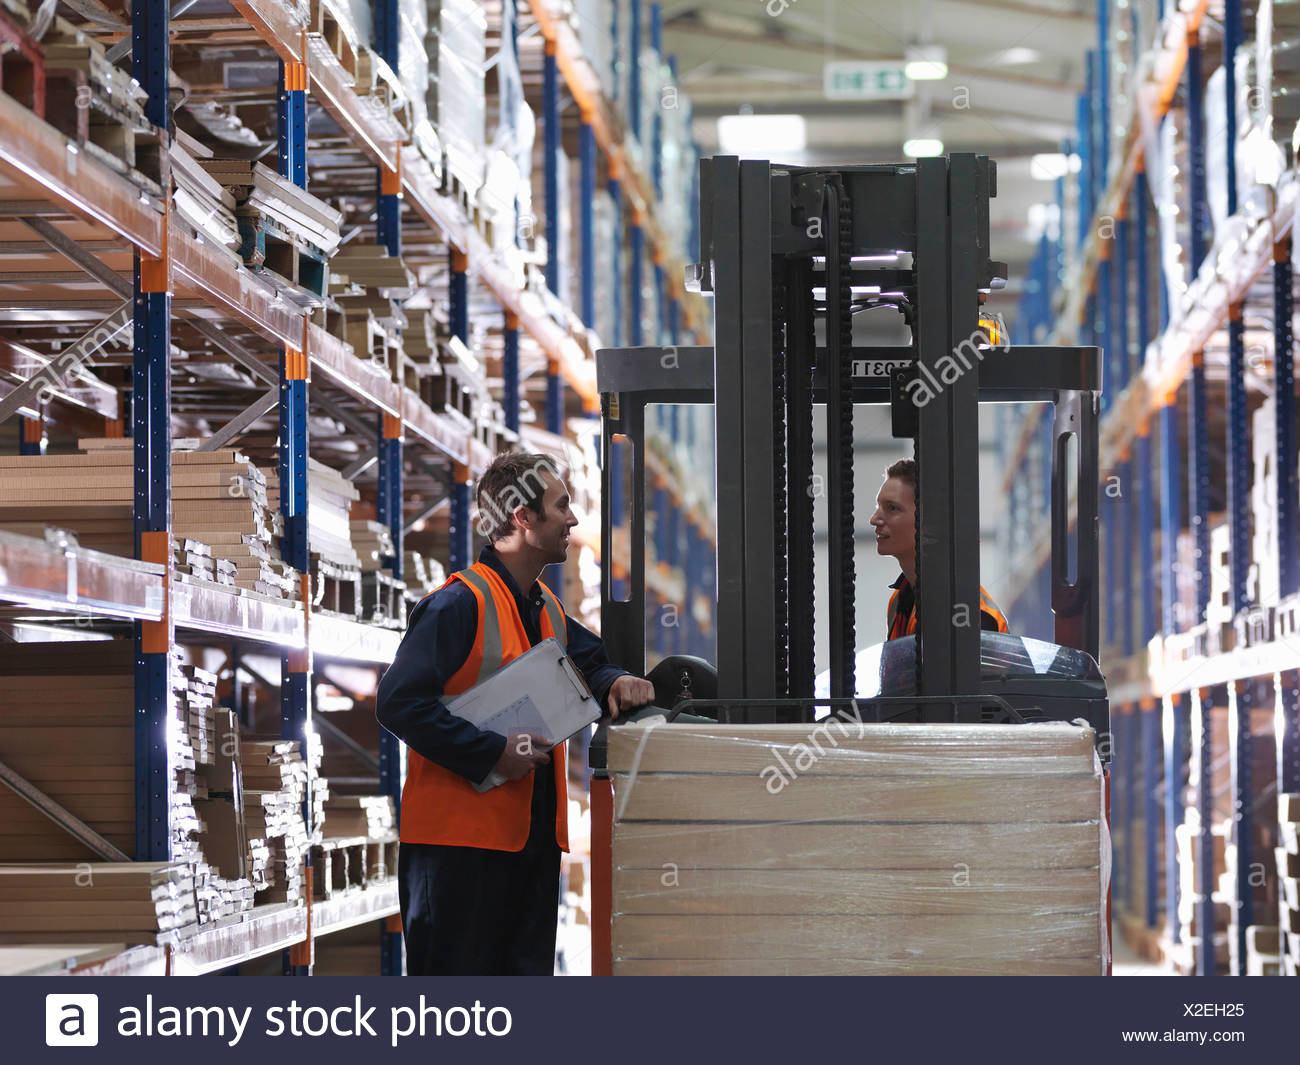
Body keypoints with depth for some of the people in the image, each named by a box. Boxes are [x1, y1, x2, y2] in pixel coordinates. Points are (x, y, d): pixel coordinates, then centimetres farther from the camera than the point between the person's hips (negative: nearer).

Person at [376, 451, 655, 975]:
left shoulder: (546, 608, 15)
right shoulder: (459, 602, -13)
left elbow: (588, 660, 31)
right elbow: (399, 702, -19)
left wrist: (615, 682, 6)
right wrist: (491, 753, -21)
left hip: (532, 832, 9)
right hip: (459, 837, -9)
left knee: (528, 971, 10)